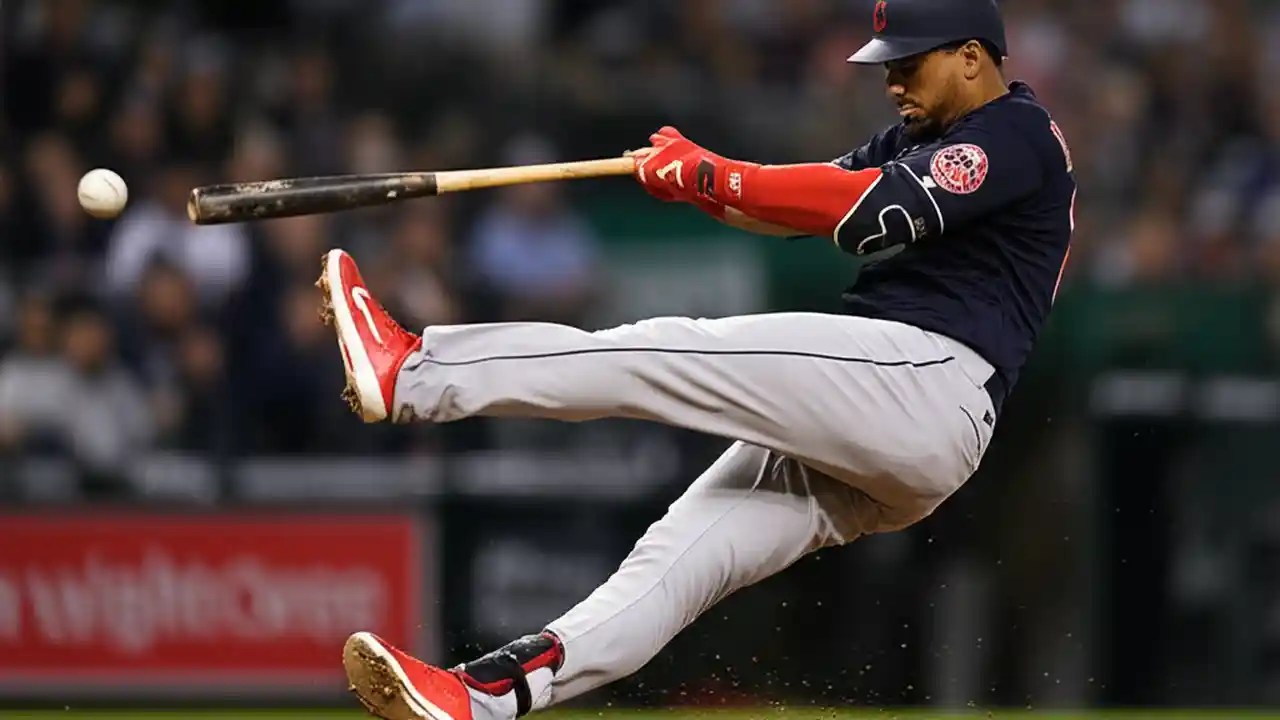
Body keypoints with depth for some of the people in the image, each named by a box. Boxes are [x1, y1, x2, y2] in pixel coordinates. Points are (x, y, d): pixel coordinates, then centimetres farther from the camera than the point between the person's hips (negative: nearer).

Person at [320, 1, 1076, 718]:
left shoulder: (1018, 132, -3)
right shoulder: (922, 140, 27)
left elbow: (878, 208, -17)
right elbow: (802, 206, 21)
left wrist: (711, 174, -13)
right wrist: (692, 176, 0)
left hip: (922, 386, -9)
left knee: (670, 355, -17)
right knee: (676, 553, -7)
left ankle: (409, 373, -21)